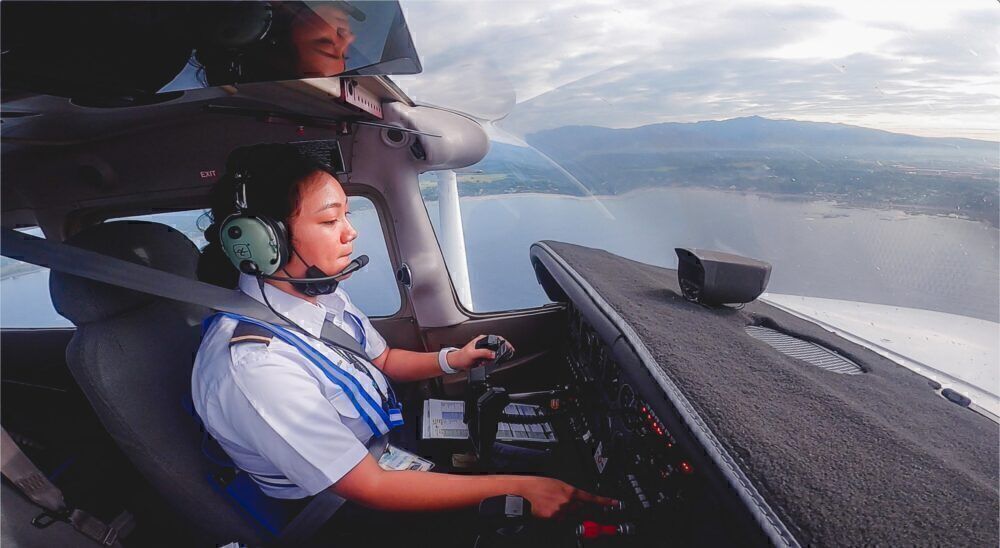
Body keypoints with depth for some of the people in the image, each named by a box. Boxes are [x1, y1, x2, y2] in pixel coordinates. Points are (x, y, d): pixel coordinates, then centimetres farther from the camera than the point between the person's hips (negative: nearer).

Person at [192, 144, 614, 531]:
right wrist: (517, 489, -28)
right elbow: (371, 489, -29)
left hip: (388, 438, 7)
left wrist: (449, 360, -9)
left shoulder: (321, 294, -8)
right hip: (350, 513, -6)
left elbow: (382, 360, 10)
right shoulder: (252, 367, -33)